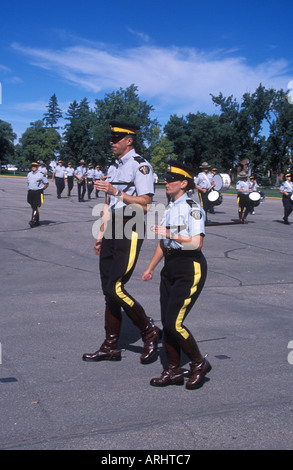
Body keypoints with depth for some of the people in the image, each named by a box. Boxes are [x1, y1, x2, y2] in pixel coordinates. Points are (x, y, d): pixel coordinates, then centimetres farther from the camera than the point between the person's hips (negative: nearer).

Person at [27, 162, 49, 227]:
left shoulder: (41, 174, -5)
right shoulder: (29, 174, 11)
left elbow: (47, 183, 1)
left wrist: (41, 189, -2)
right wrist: (30, 188, 15)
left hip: (38, 193, -6)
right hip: (30, 192, 6)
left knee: (35, 207, -14)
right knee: (33, 207, 11)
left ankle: (32, 220, -18)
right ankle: (37, 222, 20)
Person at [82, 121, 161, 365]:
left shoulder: (140, 166, -8)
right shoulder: (113, 167, 19)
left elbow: (144, 204, -17)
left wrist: (116, 191, -21)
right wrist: (101, 234, 22)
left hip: (131, 230, -9)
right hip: (113, 229, 9)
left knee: (116, 288, -13)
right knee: (108, 289, 9)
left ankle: (150, 331, 7)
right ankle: (111, 346, 19)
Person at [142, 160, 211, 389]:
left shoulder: (193, 208, -12)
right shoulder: (170, 208, 12)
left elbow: (197, 243, -21)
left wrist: (170, 233, -20)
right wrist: (151, 268, 23)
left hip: (190, 269, -8)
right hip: (170, 267, 8)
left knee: (174, 323, -10)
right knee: (166, 322, 8)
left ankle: (200, 363, 12)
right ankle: (173, 370, 22)